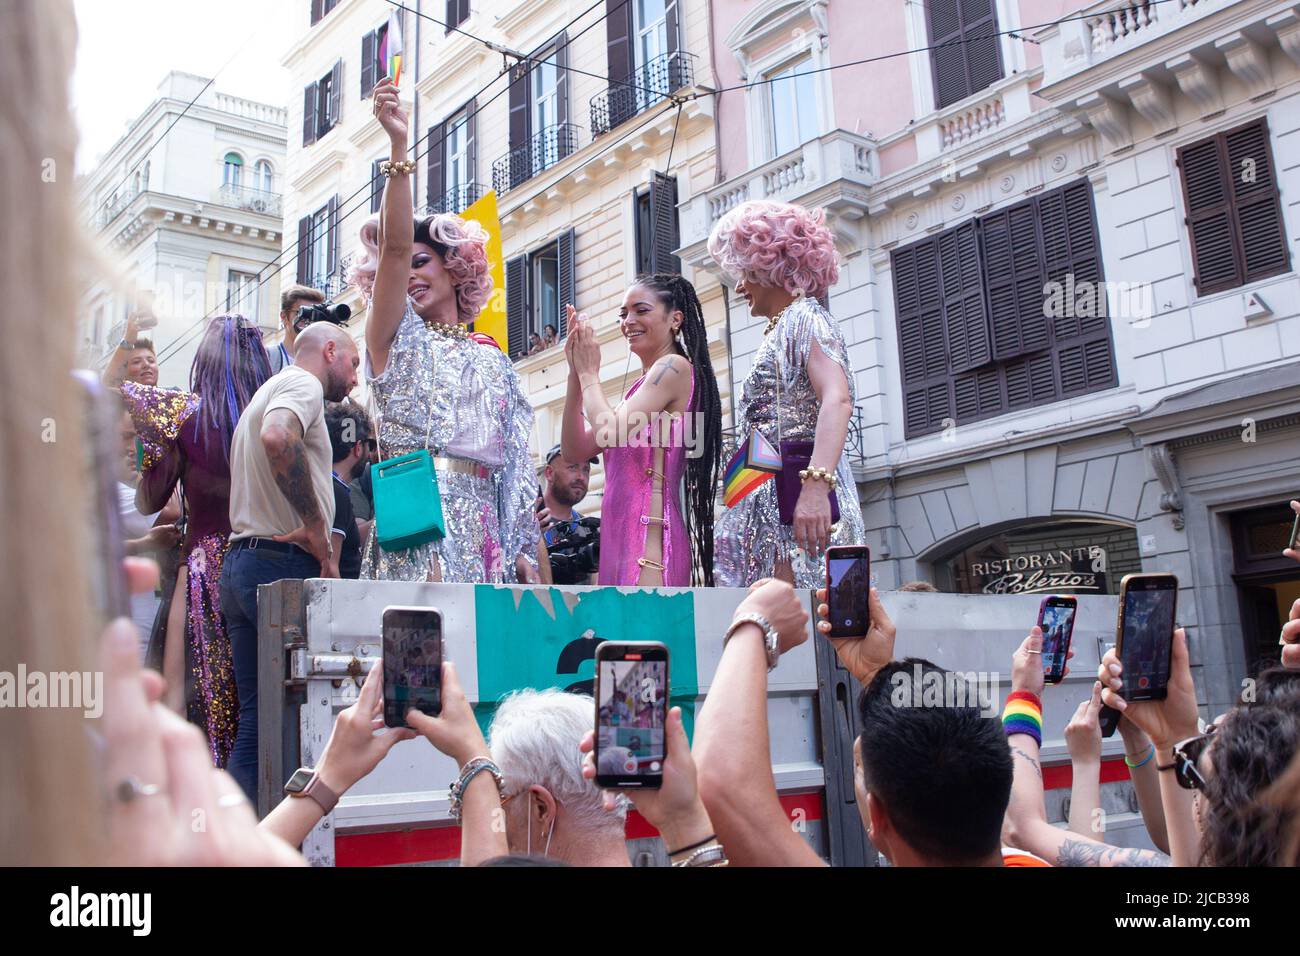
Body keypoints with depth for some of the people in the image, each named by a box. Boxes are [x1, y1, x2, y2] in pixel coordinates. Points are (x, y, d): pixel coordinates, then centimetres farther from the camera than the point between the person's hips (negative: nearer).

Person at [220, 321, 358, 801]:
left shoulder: (268, 391, 27)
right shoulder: (303, 384, -4)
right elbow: (278, 437, -27)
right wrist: (317, 528, -21)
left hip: (240, 562, 10)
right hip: (283, 563, -10)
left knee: (256, 716, 8)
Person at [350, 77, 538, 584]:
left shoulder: (495, 363, 18)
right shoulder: (398, 339, 10)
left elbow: (513, 462, 14)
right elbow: (393, 247, -6)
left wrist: (525, 550, 6)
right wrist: (399, 148, -16)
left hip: (482, 531, 3)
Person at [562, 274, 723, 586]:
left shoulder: (674, 367, -4)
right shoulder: (641, 386, 21)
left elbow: (611, 432, -14)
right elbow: (576, 450, 16)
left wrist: (589, 373, 2)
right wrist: (576, 373, 9)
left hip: (649, 532, -9)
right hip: (621, 536, 9)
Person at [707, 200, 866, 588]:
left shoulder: (804, 317, -3)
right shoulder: (781, 330, 26)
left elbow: (837, 400, -22)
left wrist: (815, 485, -35)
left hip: (799, 491, -9)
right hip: (771, 499, 9)